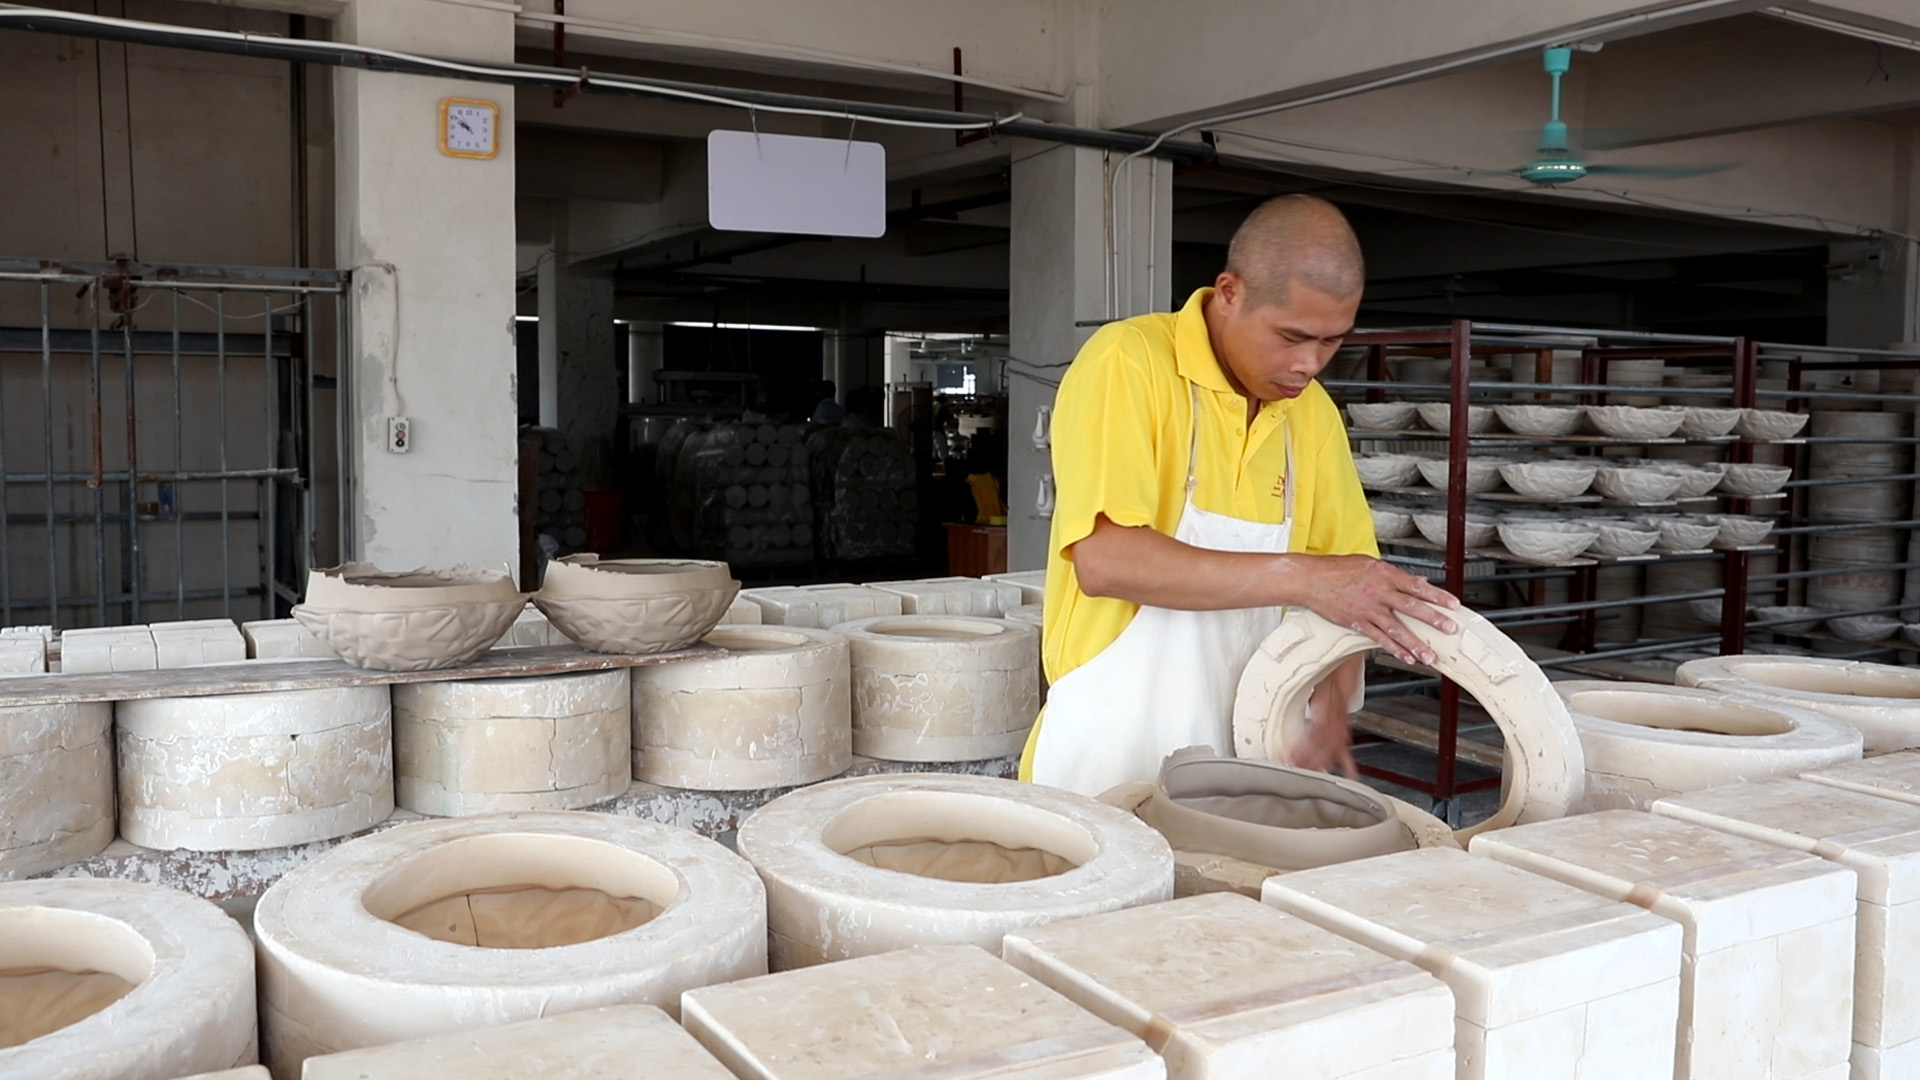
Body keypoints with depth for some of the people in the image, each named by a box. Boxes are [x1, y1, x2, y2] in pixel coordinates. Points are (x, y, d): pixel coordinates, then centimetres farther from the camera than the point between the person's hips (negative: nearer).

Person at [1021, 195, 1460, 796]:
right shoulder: (1128, 362, -12)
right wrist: (1300, 577, -26)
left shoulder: (1314, 413, 7)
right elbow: (1103, 559, -24)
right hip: (1111, 757, -5)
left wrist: (1330, 709, -7)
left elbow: (1348, 584, 11)